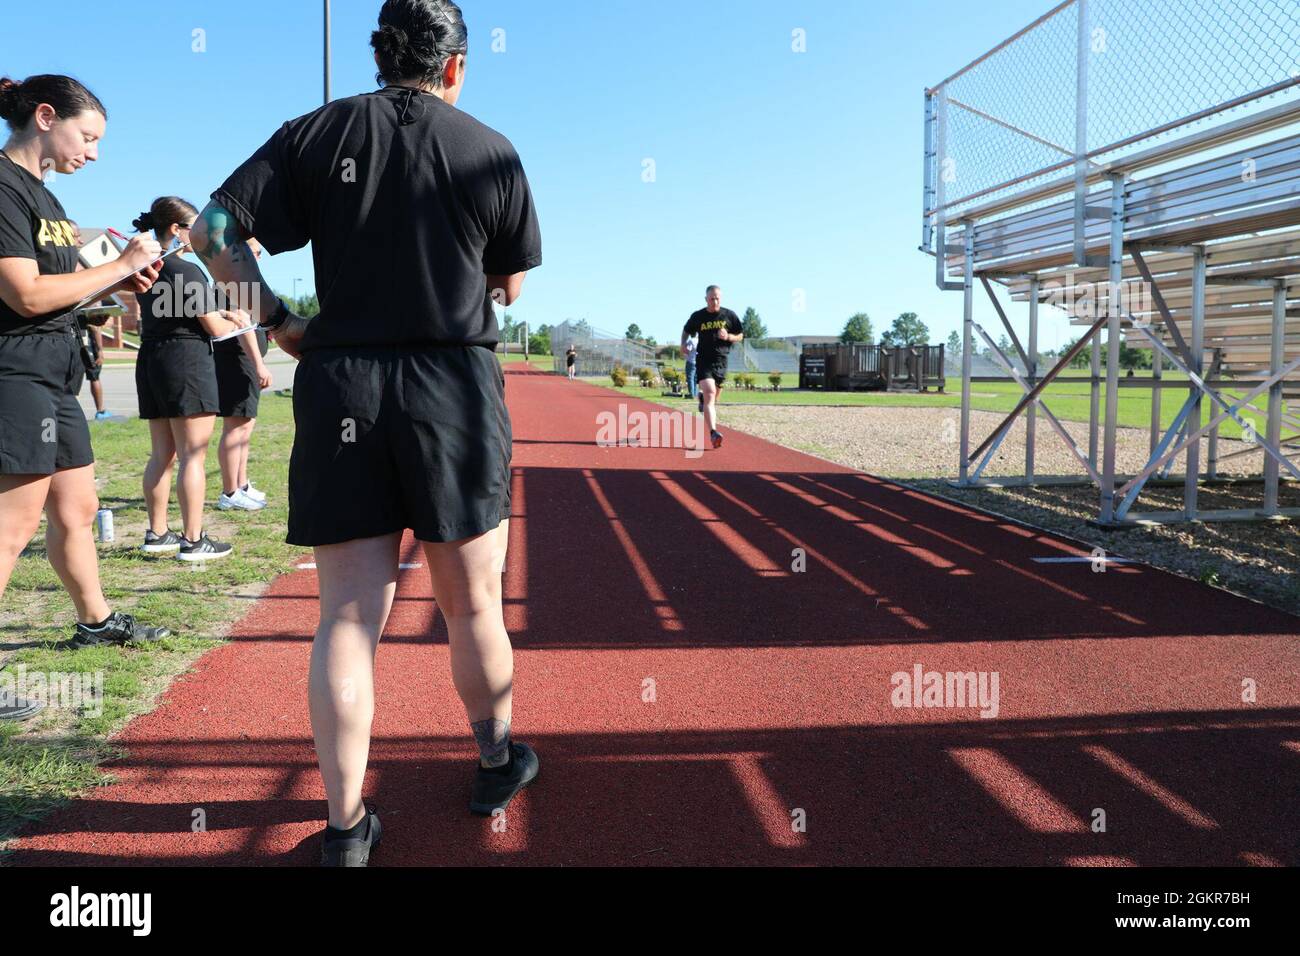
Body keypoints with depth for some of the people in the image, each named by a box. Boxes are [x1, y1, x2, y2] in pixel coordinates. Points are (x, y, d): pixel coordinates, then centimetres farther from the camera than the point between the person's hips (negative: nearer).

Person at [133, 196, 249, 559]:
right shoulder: (186, 271, -13)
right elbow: (214, 328, -12)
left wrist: (218, 312, 15)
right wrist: (235, 322, 9)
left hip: (151, 360, 9)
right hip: (186, 362, -9)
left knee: (161, 454, 14)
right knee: (192, 456, -5)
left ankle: (156, 533, 19)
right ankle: (193, 540, -4)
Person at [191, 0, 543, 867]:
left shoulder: (318, 133, 6)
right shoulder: (491, 150, 3)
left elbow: (215, 229, 0)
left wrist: (275, 319, 8)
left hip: (339, 384, 2)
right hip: (455, 385, -1)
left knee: (349, 614, 4)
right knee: (473, 603, 12)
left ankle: (346, 826, 8)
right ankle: (498, 763, 31)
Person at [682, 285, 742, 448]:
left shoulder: (729, 315, 3)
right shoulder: (697, 316, 2)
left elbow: (740, 336, 11)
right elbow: (686, 331, 20)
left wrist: (728, 337, -10)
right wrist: (683, 344, 2)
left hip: (721, 361, 3)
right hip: (703, 360, -3)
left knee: (713, 397, 14)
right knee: (710, 393, -20)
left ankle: (702, 397, 53)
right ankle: (713, 432, -28)